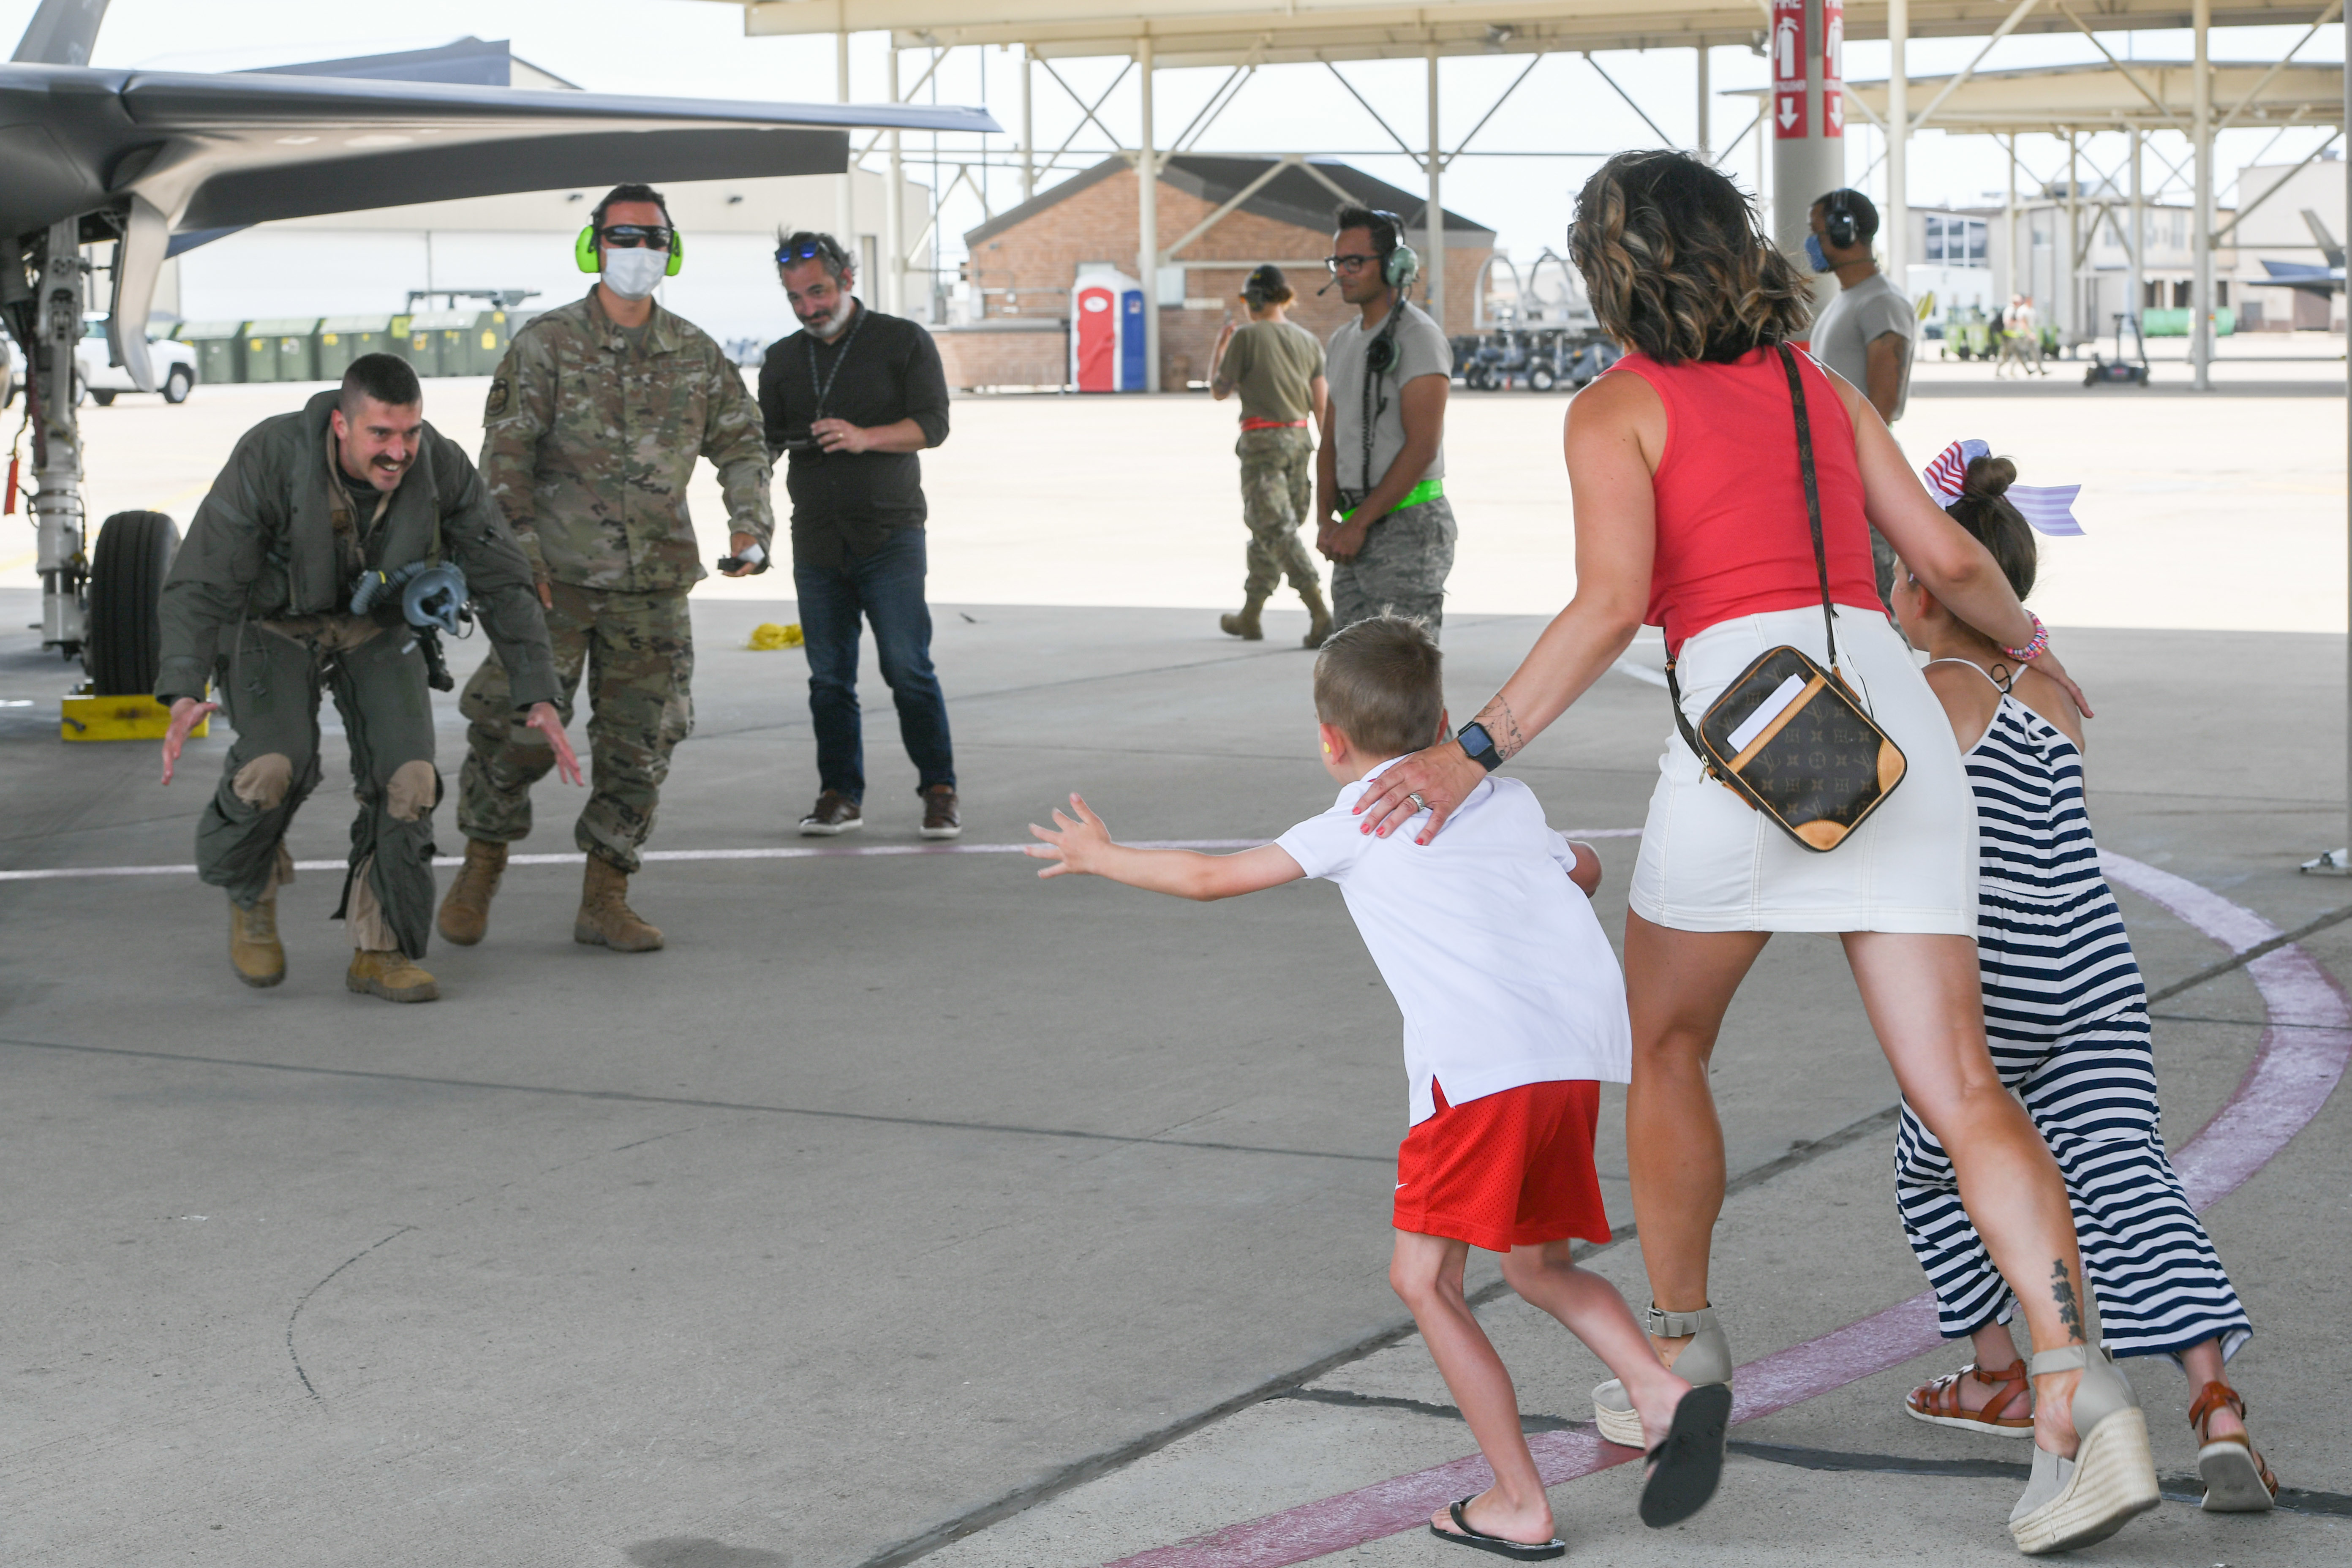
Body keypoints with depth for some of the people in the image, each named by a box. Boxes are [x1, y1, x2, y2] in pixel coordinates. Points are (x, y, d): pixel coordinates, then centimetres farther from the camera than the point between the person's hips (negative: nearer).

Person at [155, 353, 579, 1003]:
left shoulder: (442, 468, -26)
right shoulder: (270, 459, -34)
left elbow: (504, 583, -16)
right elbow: (200, 585, -33)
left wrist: (539, 699, -24)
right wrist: (184, 695, -49)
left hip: (378, 629, 2)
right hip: (273, 625, -2)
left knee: (407, 778, -17)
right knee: (278, 767, -26)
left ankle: (381, 951, -2)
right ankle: (251, 887, 5)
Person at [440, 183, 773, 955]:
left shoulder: (695, 354, 8)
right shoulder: (546, 342, -3)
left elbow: (740, 441, 18)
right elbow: (507, 451, -6)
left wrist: (749, 524, 3)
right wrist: (519, 550, -14)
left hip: (654, 585, 3)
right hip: (558, 575, -3)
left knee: (640, 746, 3)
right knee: (516, 728, -5)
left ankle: (604, 899, 13)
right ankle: (480, 870, 17)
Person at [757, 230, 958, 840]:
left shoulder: (903, 341, 3)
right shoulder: (782, 359, 16)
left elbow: (933, 423, -7)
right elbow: (767, 437, 16)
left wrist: (866, 437, -23)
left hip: (890, 536, -4)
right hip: (816, 542, 4)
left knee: (908, 669, -9)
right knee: (829, 677, 3)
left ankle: (939, 791, -1)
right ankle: (840, 795, 10)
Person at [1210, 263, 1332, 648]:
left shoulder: (1246, 338, -7)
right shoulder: (1308, 341, 8)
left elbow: (1219, 392, 1)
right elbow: (1322, 405, 6)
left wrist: (1218, 352, 16)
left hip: (1262, 442, -6)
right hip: (1299, 440, 6)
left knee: (1277, 530, -9)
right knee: (1267, 530, 16)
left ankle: (1320, 613, -23)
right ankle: (1249, 617, 24)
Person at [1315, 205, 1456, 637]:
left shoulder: (1418, 337, -9)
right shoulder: (1342, 341, 17)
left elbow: (1422, 446, -17)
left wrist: (1359, 523, -17)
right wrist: (1326, 519, 1)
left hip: (1407, 523, -8)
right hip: (1356, 529, 8)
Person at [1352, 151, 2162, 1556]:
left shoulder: (1618, 408, 8)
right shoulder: (1822, 388, 23)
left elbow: (1612, 605, -8)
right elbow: (1949, 558, 24)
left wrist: (1479, 750, -10)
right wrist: (2028, 643, 43)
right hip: (1893, 704, 4)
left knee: (1667, 1045, 20)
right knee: (1960, 1087, -1)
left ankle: (1683, 1353, 27)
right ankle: (2082, 1388, -17)